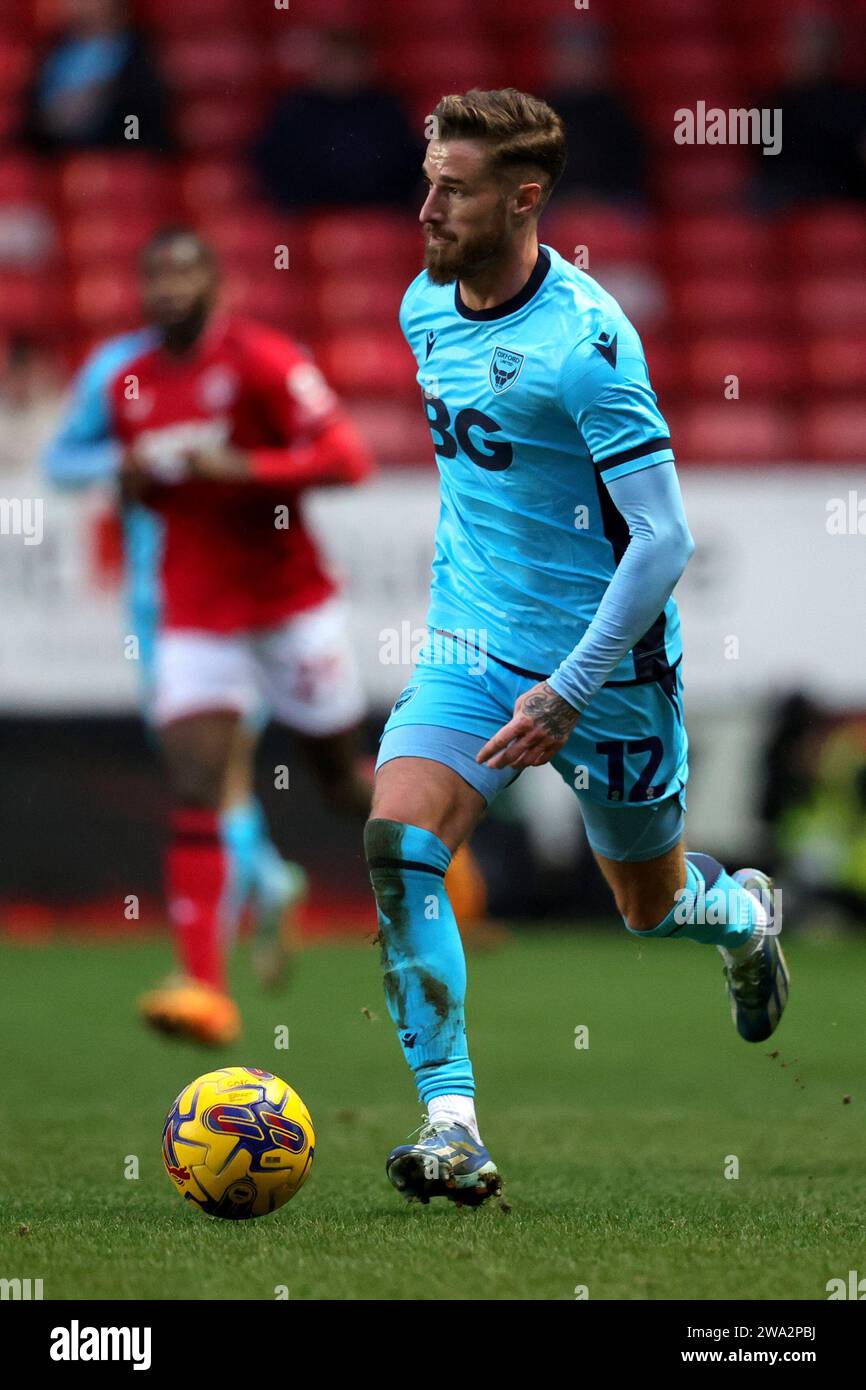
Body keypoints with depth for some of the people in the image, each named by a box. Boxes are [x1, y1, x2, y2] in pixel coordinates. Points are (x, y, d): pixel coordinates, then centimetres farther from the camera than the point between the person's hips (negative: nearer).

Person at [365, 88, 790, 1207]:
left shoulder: (587, 341, -23)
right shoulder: (424, 307, 0)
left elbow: (664, 543, -24)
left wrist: (567, 694, -26)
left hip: (605, 664, -5)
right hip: (470, 649, 5)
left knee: (653, 905, 14)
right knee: (397, 844, -20)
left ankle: (743, 913, 51)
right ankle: (452, 1128, -20)